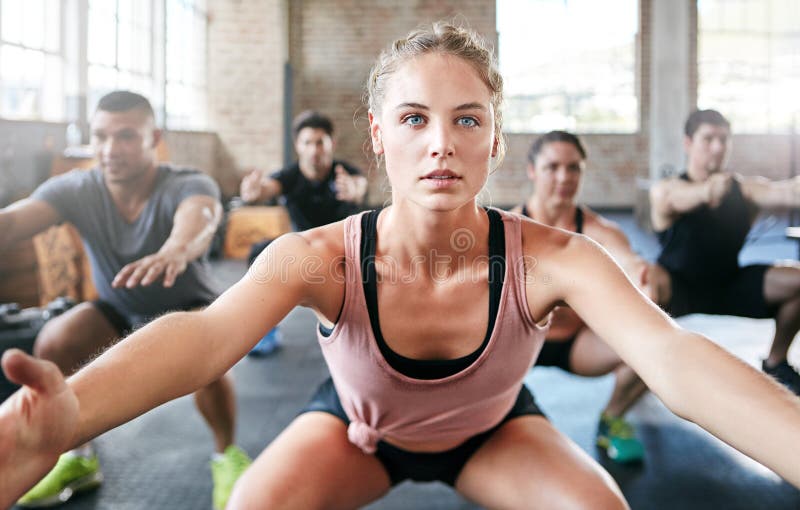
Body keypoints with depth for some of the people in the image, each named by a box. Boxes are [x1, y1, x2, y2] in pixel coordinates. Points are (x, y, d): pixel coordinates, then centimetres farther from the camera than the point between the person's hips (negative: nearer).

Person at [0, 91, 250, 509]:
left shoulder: (189, 186, -29)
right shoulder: (76, 190, -20)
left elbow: (199, 217, -54)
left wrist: (176, 251, -78)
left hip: (189, 307, -3)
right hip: (118, 310, 4)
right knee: (52, 344, -22)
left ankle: (226, 455, -6)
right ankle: (77, 459, 2)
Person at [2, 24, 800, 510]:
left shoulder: (547, 259, -32)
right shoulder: (322, 258, -33)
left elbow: (675, 359, -47)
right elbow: (206, 332, -51)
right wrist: (64, 414, -73)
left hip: (491, 432, 1)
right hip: (359, 428, 0)